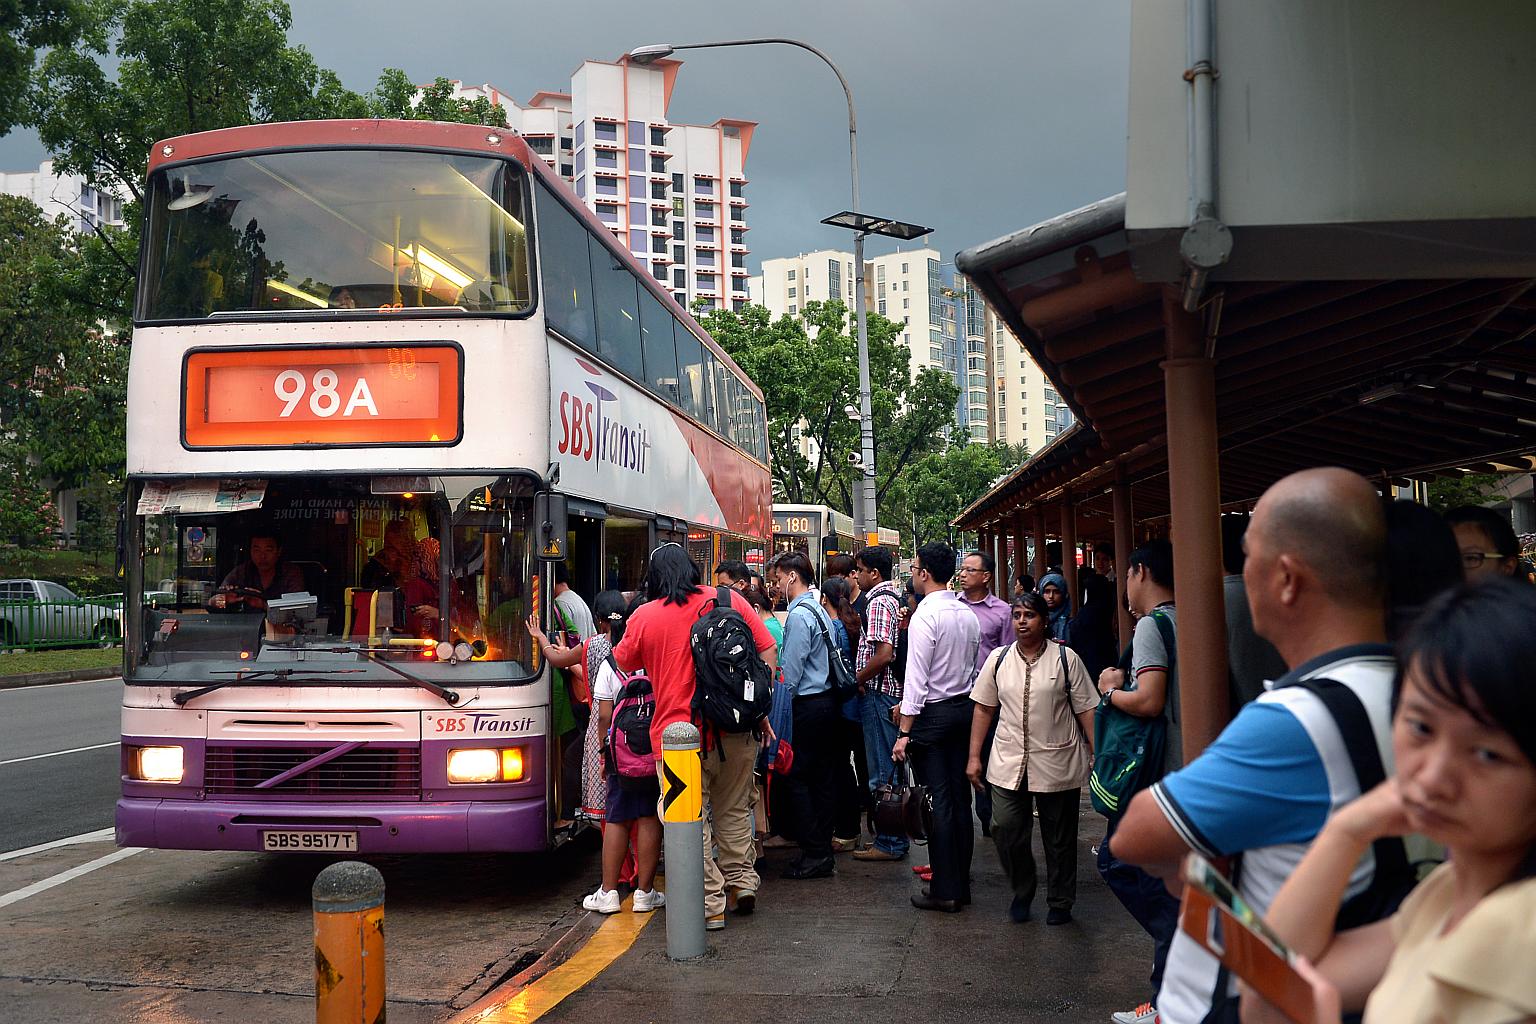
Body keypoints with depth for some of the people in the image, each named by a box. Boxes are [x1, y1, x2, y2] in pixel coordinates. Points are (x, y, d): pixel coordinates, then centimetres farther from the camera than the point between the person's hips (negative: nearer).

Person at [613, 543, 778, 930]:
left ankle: (710, 905, 7)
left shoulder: (644, 617, -3)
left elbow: (621, 665, 11)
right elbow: (768, 652, 3)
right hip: (736, 728, 3)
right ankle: (742, 877, 27)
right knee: (734, 810, 22)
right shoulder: (730, 601, 2)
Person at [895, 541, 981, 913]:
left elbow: (916, 678, -18)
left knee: (937, 801, -3)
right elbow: (974, 668, 13)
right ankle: (961, 884, 19)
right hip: (965, 708, 8)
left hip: (932, 714, -8)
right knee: (960, 798, 11)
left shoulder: (926, 616, -16)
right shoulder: (968, 614, 8)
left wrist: (905, 730, -15)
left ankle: (945, 890, 1)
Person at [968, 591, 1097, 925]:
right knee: (1005, 829, -5)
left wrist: (1097, 755, -7)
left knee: (1059, 838, 9)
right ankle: (1021, 893, 20)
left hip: (1057, 763, -2)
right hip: (1008, 763, 2)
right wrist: (974, 757, 6)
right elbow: (984, 709, 9)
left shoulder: (1066, 659, -2)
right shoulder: (999, 659, 6)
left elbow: (1086, 709, -2)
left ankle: (1060, 903, 27)